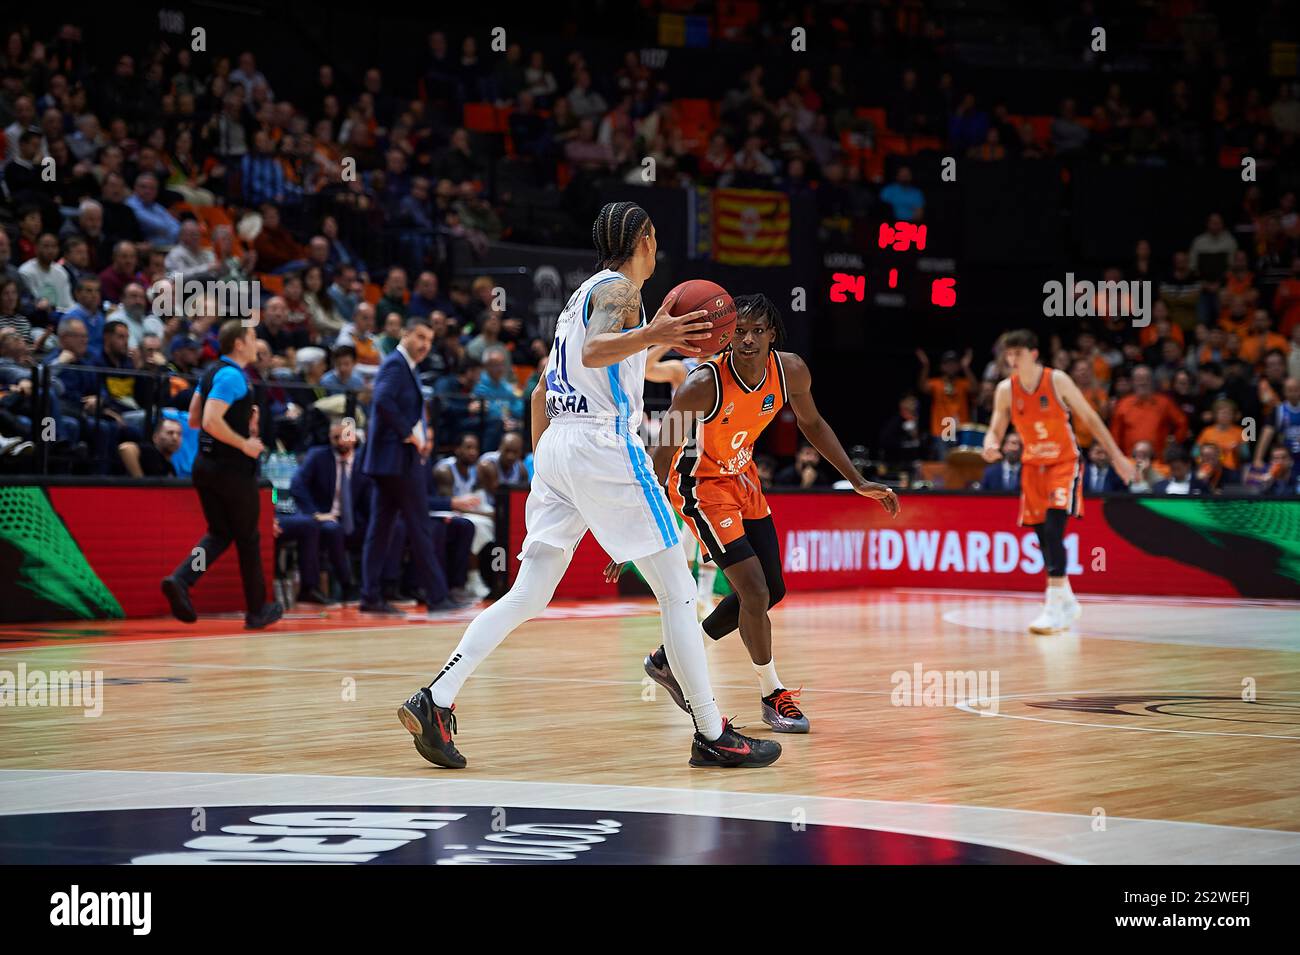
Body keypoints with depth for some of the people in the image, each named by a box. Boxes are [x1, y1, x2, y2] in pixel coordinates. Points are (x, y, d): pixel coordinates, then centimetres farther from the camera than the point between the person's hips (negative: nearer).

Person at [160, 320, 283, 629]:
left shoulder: (211, 373, 12)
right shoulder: (232, 376, -17)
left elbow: (193, 420, 17)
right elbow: (211, 422, -27)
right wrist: (245, 443, -18)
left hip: (206, 465, 8)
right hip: (232, 468, -8)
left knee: (219, 534, 12)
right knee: (248, 538, 5)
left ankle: (179, 580, -11)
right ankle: (257, 610, 15)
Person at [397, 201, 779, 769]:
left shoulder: (583, 293, 23)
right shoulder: (618, 287, -3)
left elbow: (540, 393, 25)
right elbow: (593, 351, -24)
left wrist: (542, 462, 29)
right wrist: (651, 335, -39)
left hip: (557, 444, 9)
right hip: (605, 444, -9)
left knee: (529, 595, 6)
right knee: (676, 590, -3)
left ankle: (435, 701, -6)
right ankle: (713, 736, -1)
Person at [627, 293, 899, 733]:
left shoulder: (791, 371, -15)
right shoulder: (702, 385, -31)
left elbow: (811, 423, 7)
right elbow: (660, 462, -25)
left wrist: (858, 481, 5)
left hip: (742, 476, 7)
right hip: (700, 484, -7)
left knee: (773, 590, 12)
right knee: (755, 593, -14)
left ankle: (671, 658, 25)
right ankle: (773, 696, 6)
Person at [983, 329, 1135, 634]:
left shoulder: (1057, 380, -15)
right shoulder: (1006, 389, -6)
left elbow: (1090, 418, -6)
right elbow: (996, 431, 0)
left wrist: (1117, 456, -7)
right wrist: (990, 446, -25)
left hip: (1064, 463, -4)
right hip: (1033, 466, 4)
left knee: (1053, 530, -21)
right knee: (1042, 536, 7)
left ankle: (1054, 608, -23)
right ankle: (1068, 602, 27)